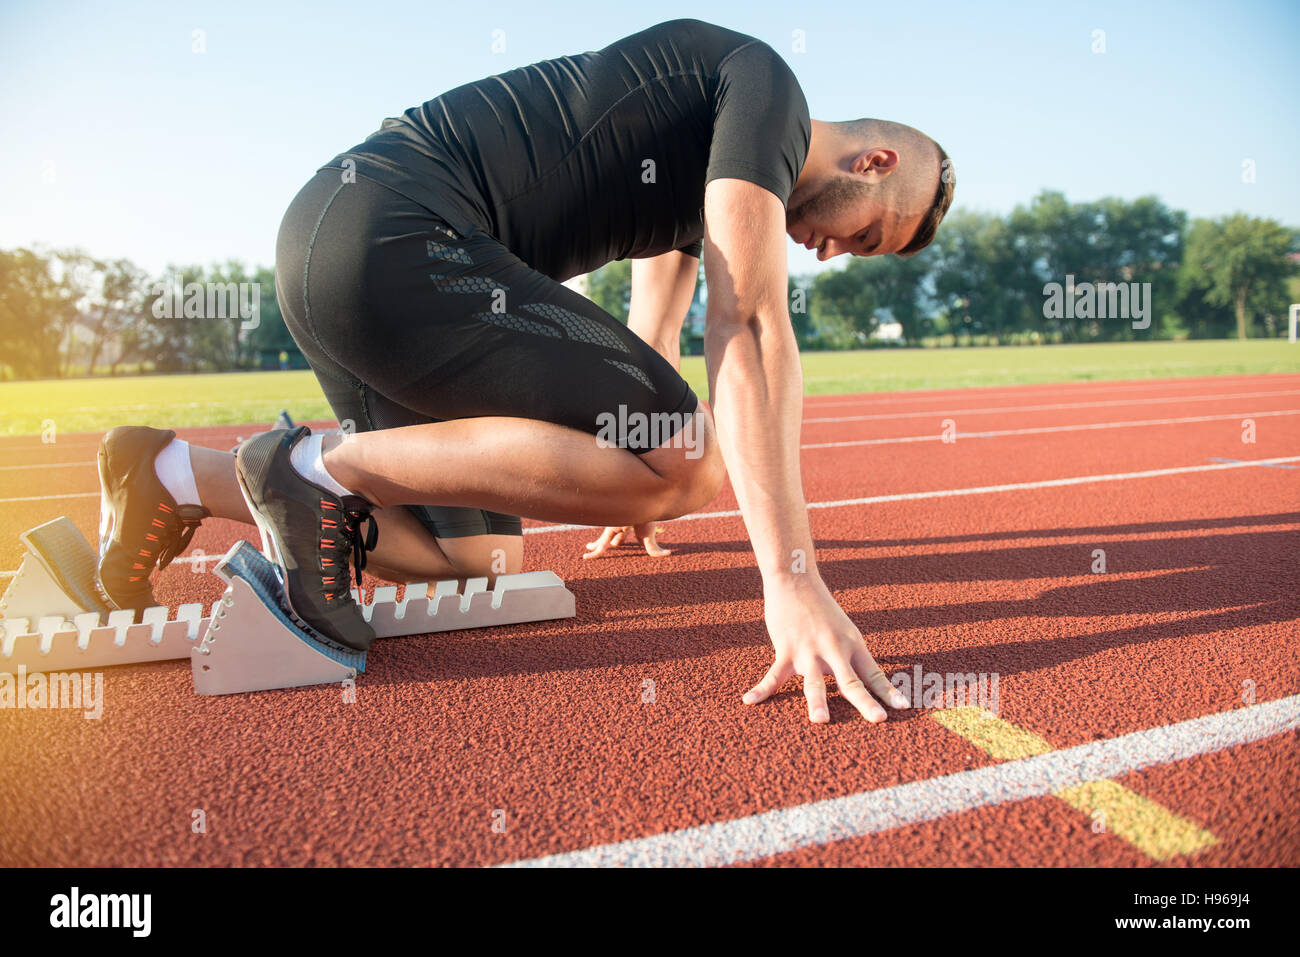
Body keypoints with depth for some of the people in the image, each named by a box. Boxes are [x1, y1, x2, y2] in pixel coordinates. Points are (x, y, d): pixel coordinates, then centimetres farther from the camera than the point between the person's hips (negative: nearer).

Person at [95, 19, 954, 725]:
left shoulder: (711, 177, 25)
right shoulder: (766, 85, -3)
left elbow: (651, 346, 35)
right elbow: (750, 329, -17)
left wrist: (629, 496, 45)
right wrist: (793, 582, -21)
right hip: (390, 237, -10)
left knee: (482, 559, 11)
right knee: (683, 460, -17)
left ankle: (172, 476, 16)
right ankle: (323, 465, -10)